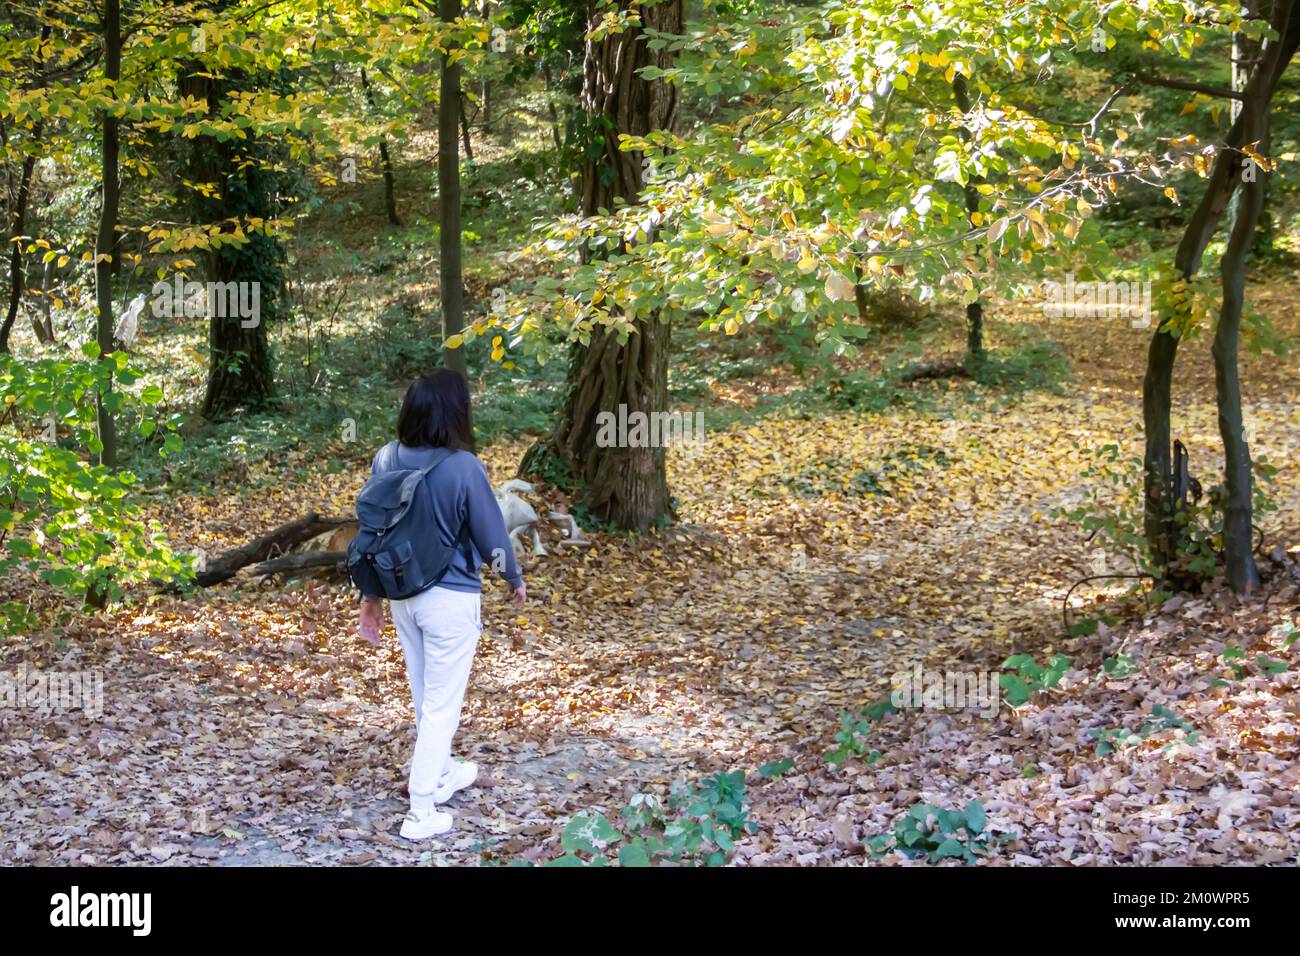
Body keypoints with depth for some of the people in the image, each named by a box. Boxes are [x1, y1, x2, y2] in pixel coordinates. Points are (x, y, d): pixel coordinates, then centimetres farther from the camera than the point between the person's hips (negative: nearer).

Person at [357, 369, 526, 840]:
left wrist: (370, 595, 14)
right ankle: (422, 811, 8)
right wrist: (515, 579, 8)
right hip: (450, 599, -6)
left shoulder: (386, 459, -5)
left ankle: (440, 774, 43)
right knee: (442, 703, 5)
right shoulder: (463, 467, -20)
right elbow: (492, 537, -11)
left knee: (424, 694, 23)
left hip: (402, 594, 6)